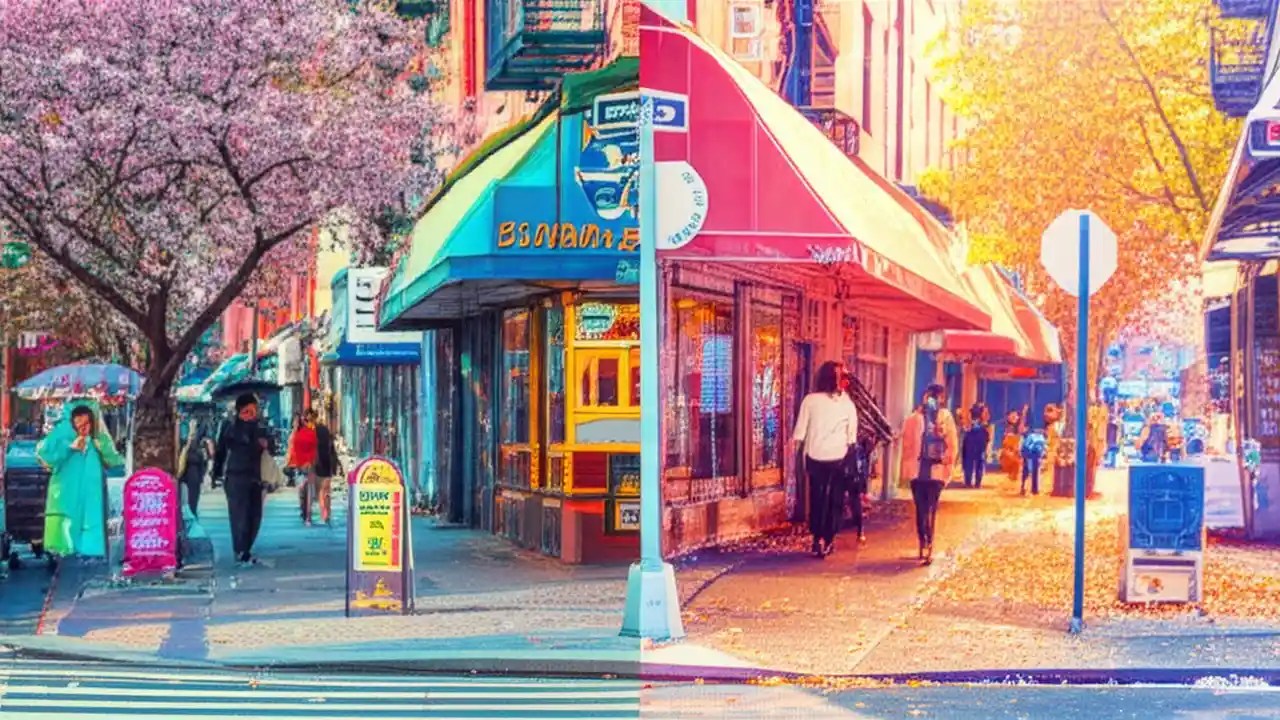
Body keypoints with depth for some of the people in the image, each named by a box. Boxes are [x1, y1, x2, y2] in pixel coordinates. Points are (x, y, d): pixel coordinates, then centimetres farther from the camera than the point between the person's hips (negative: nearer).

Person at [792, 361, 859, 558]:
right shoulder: (848, 403, -4)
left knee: (817, 498, 11)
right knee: (835, 499, 12)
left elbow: (800, 431, -7)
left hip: (815, 457, 0)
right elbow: (852, 436, -3)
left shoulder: (810, 400, -7)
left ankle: (818, 540, 6)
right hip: (839, 457, 0)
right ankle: (829, 540, 12)